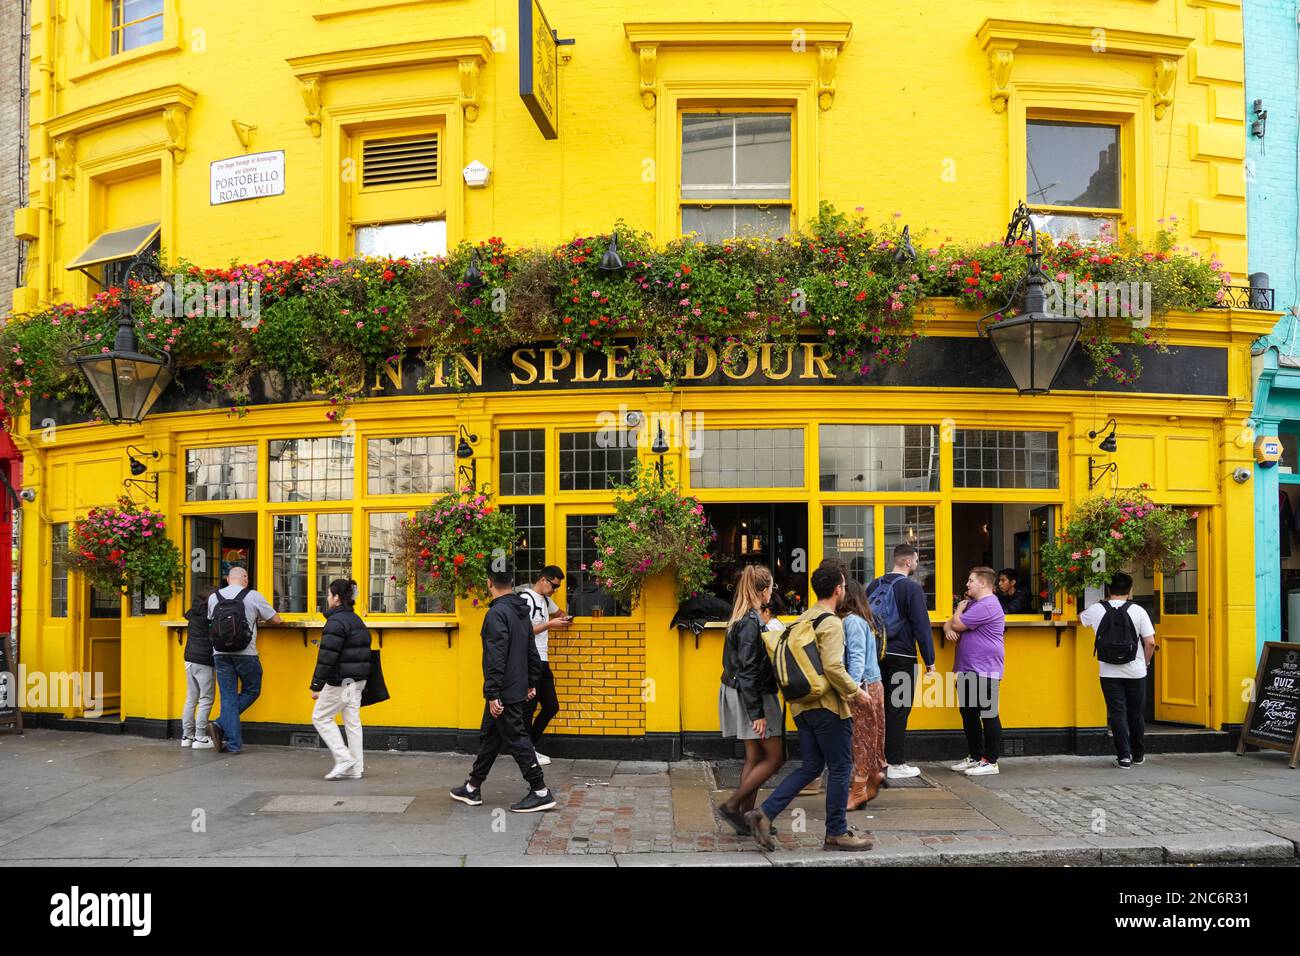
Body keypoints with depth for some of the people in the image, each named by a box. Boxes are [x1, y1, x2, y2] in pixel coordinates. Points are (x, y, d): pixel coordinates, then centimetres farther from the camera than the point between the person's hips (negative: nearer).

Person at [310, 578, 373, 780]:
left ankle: (344, 758, -3)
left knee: (321, 717, 4)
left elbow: (327, 657, -19)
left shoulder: (336, 622, -15)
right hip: (358, 680, 9)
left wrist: (316, 686, -16)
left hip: (340, 681, -9)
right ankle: (355, 768, 10)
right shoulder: (357, 620, 15)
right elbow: (365, 649, 19)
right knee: (352, 722, 10)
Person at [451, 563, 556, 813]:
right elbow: (532, 651, 16)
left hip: (504, 693, -9)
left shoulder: (497, 613, -19)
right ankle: (473, 788, 27)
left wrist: (492, 694, -21)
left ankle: (540, 792, 2)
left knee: (516, 740, -2)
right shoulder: (521, 612, 10)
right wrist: (531, 683, 22)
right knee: (489, 737, 17)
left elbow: (496, 659, -23)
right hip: (518, 688, 9)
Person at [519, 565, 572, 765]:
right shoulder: (526, 599, -12)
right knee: (529, 708, -1)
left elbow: (558, 612, 38)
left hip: (542, 662, 10)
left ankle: (531, 747, 22)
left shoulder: (545, 600, 17)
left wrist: (565, 619, 16)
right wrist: (550, 624, -16)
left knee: (551, 706, 10)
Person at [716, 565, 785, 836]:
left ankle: (747, 817, 15)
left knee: (754, 757, 13)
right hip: (752, 696, -10)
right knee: (775, 756, -2)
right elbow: (748, 671, -22)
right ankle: (731, 805, 0)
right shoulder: (751, 623, -19)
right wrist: (758, 713, -21)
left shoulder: (741, 618, 9)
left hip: (737, 691, 10)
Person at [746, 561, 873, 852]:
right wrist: (855, 691, -12)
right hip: (828, 707, -8)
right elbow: (833, 667, -25)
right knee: (840, 768, 5)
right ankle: (836, 833, 14)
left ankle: (765, 813, 4)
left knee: (810, 766, 14)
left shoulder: (802, 620, 12)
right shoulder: (831, 623, -15)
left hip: (802, 705, 8)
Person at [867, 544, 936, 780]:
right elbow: (922, 626, -13)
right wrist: (929, 660, -8)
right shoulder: (911, 587, -11)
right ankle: (896, 764, 4)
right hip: (901, 657, -6)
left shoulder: (875, 585, 9)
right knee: (899, 710, 0)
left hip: (876, 655, 6)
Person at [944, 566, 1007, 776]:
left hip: (984, 672, -11)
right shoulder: (973, 604, 19)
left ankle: (990, 762, 0)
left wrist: (960, 607, 3)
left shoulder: (987, 606, -16)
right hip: (967, 672, 11)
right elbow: (950, 623, 19)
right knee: (968, 714, 15)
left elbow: (958, 624, -17)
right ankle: (974, 757, 24)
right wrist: (948, 628, -5)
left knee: (988, 715, -5)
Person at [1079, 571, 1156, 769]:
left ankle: (1124, 757, 0)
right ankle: (1138, 754, 27)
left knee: (1117, 714, 3)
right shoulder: (1138, 611, -6)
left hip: (1109, 673, 0)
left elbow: (1081, 618, 22)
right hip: (1135, 672, 1)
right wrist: (1146, 662, 8)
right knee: (1135, 715, 14)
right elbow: (1150, 642, -10)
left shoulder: (1096, 610, -2)